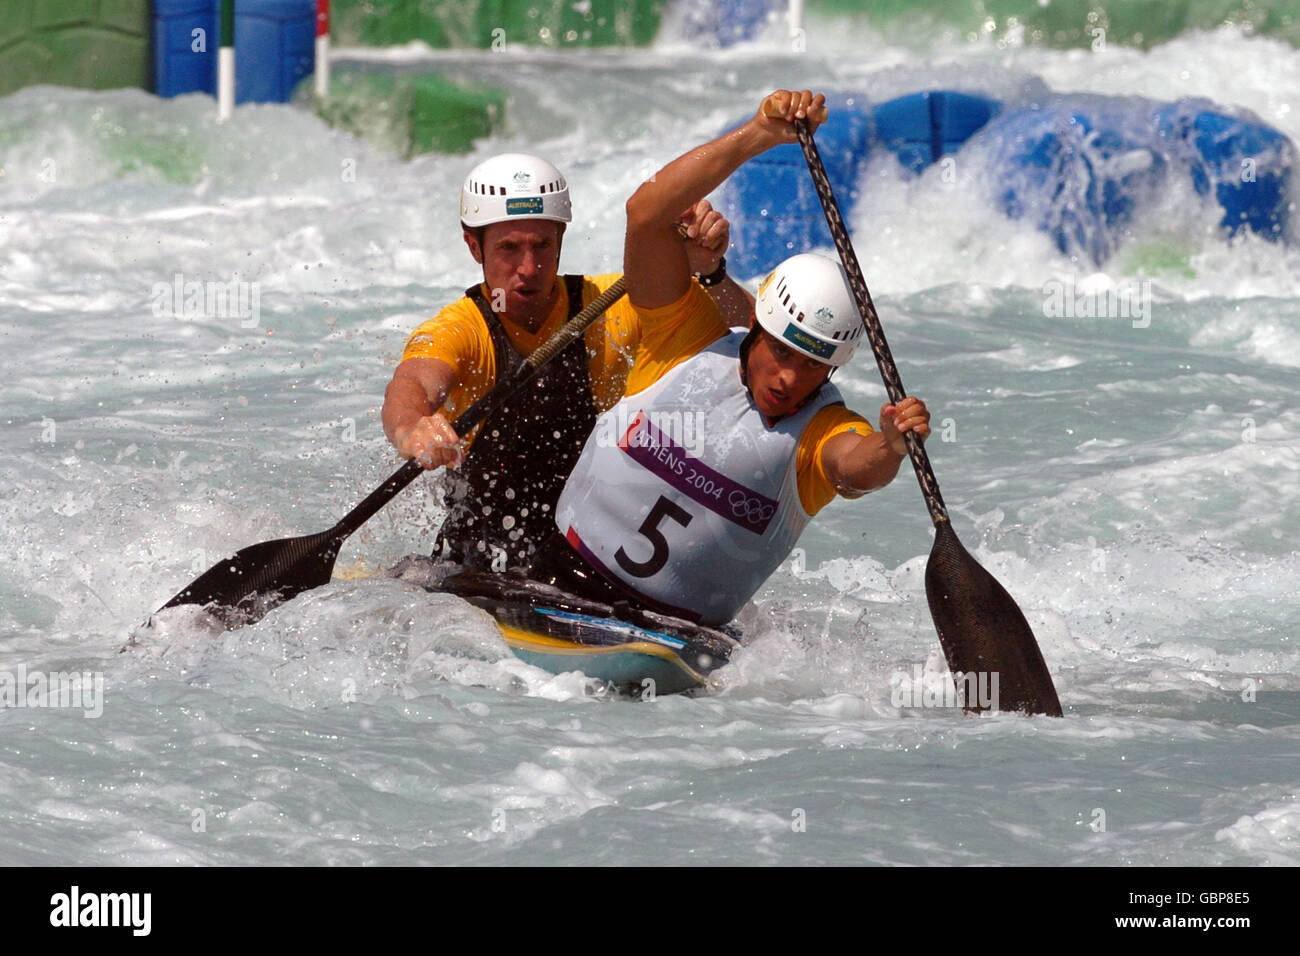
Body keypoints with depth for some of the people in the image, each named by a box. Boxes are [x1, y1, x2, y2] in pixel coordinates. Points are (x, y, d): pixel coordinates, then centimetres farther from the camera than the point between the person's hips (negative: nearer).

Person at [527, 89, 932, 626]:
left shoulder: (824, 429, -1)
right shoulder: (691, 343, 1)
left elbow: (854, 467, -26)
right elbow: (646, 214, -9)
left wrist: (889, 448, -51)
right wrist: (759, 136, -17)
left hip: (687, 633, 1)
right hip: (567, 581, -1)